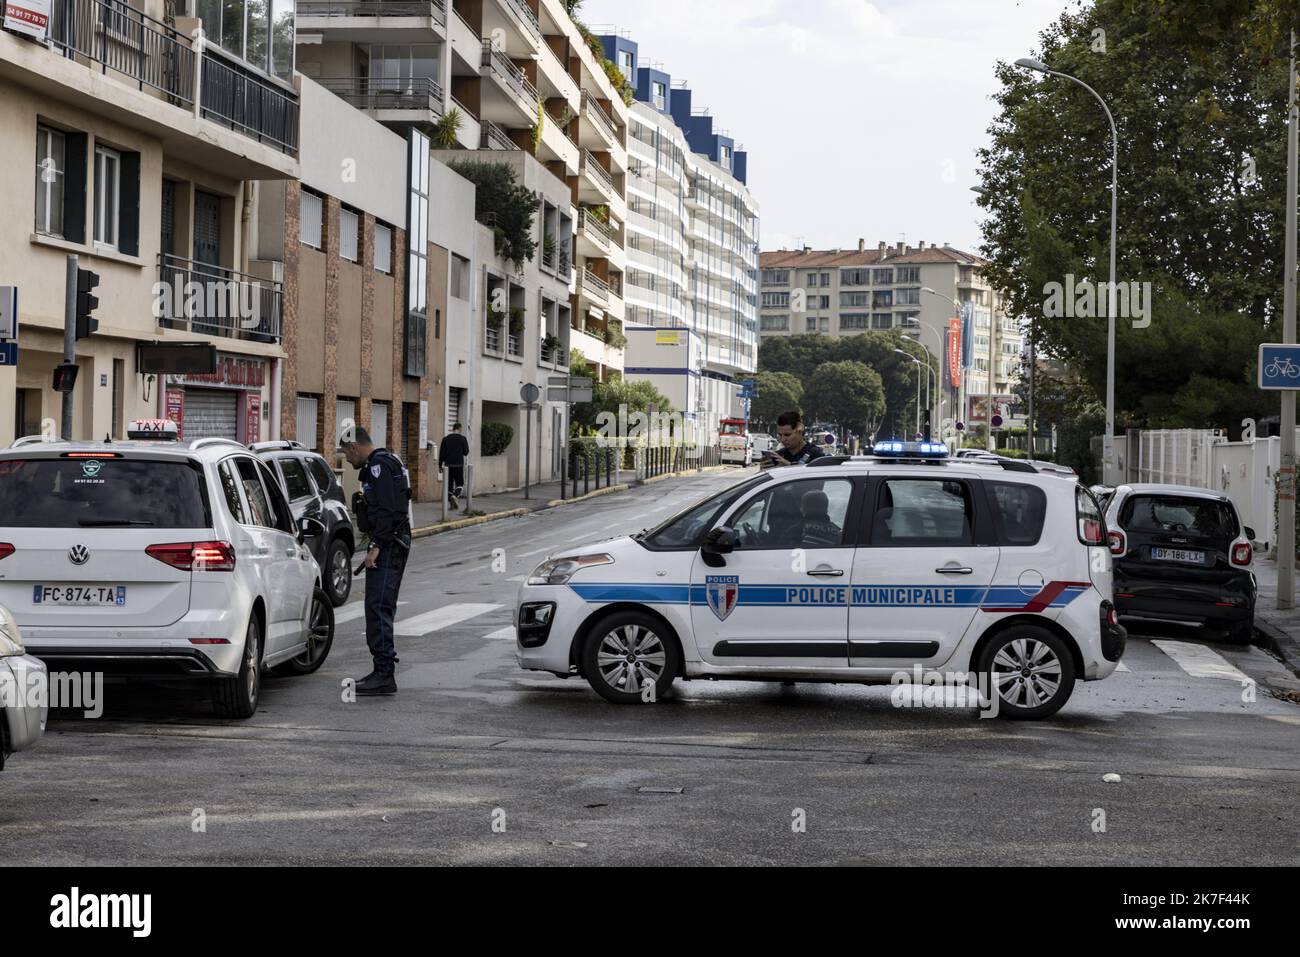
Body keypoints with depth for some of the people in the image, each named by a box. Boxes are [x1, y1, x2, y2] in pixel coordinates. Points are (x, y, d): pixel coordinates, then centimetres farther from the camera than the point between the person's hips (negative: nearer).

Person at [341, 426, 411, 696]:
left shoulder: (380, 466, -12)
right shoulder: (383, 464, 22)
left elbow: (387, 511, -21)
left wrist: (376, 547, -22)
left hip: (387, 548, -11)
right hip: (391, 548, 11)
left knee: (378, 608, -14)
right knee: (379, 609, 14)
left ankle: (384, 673, -17)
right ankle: (383, 672, 18)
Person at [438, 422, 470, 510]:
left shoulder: (445, 439, 4)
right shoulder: (462, 439, -4)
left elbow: (441, 453, 4)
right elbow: (466, 452, -2)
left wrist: (440, 465, 9)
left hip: (448, 465, 2)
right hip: (459, 465, -2)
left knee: (449, 484, 8)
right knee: (460, 483, 7)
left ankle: (452, 503, 7)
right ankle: (455, 496, -21)